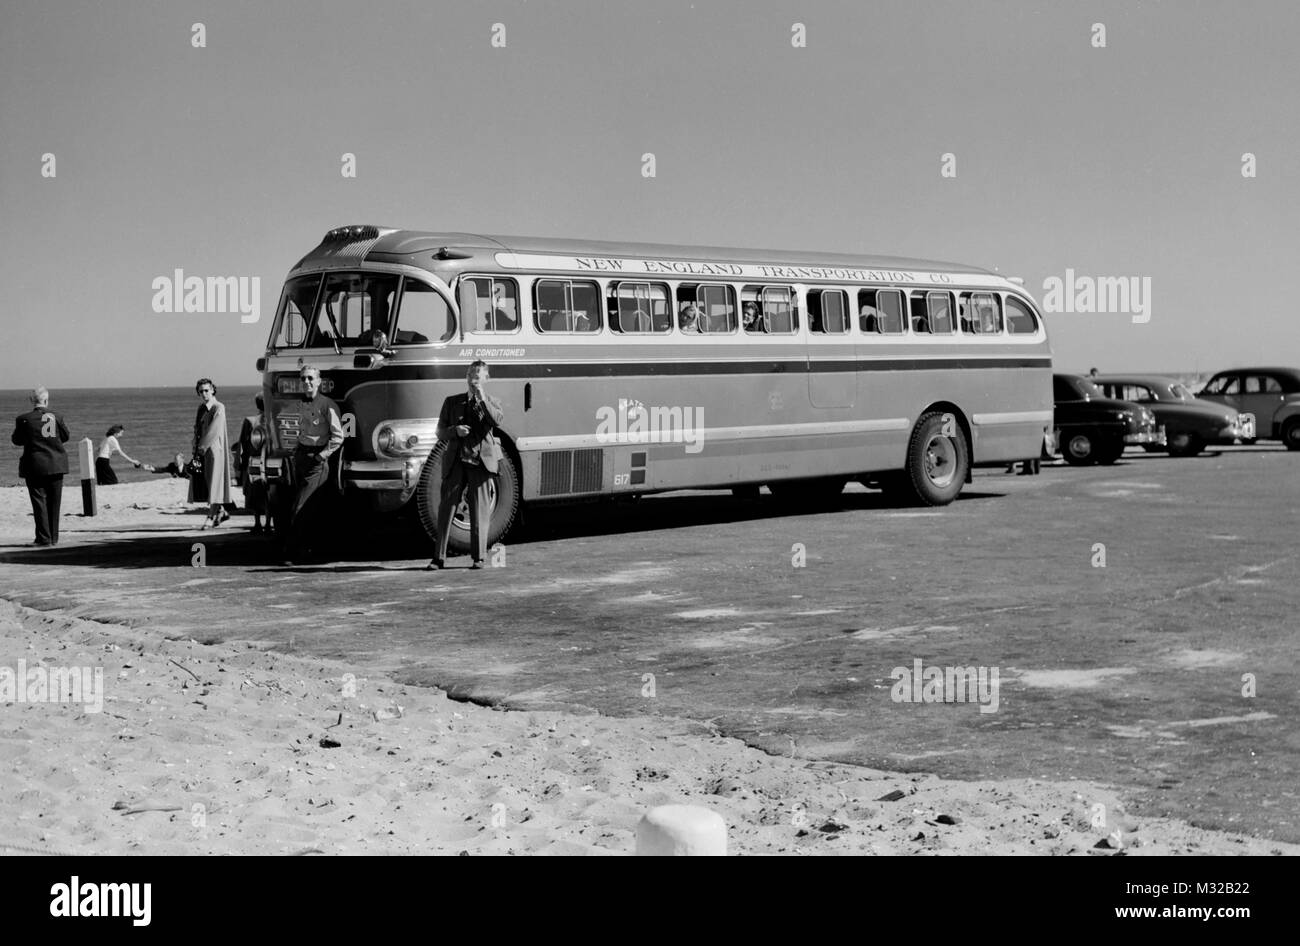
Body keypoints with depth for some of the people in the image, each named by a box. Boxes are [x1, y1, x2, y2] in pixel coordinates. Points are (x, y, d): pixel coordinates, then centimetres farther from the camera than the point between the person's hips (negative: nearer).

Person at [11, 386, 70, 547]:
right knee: (54, 502, 10)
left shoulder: (24, 419, -9)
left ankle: (44, 538, -1)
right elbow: (65, 436, 8)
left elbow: (17, 441, 2)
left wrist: (12, 439, 23)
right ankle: (53, 537, 14)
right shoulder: (56, 416, -2)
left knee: (39, 502, 3)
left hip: (35, 467, -2)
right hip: (56, 465, 2)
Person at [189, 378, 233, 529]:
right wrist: (196, 448, 3)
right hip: (202, 450, 8)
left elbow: (214, 431, -18)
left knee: (214, 482, -5)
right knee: (202, 483, 8)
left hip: (214, 449, -8)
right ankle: (221, 511, 19)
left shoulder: (219, 408, -11)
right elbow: (197, 430, 15)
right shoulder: (201, 408, 12)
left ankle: (212, 517, -3)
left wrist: (202, 447, -15)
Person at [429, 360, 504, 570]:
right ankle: (439, 558, 2)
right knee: (446, 508, -1)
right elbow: (440, 432, 12)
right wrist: (455, 430, -8)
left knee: (479, 511, -1)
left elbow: (497, 421, -13)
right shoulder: (452, 402, 14)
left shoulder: (492, 403, 9)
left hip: (480, 462, -2)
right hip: (456, 463, 2)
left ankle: (479, 557, 5)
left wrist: (482, 398, -14)